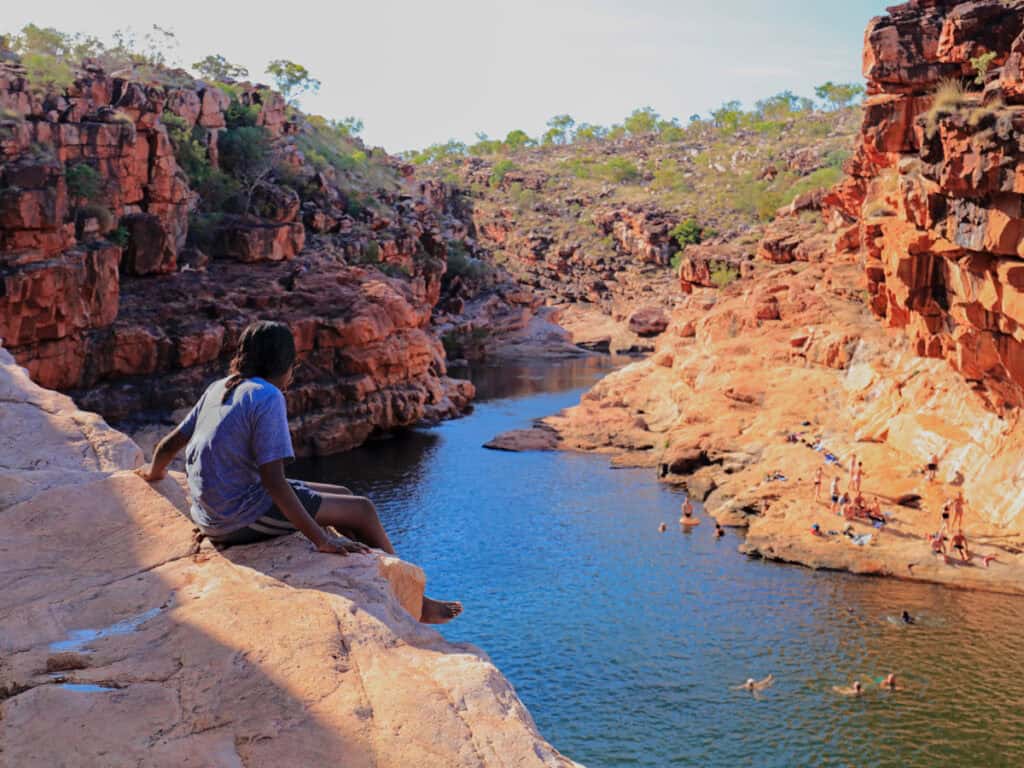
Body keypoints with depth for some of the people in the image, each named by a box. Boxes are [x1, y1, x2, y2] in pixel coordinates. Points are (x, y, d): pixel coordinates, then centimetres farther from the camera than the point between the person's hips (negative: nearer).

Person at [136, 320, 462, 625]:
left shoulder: (218, 389, 8)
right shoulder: (267, 397, -17)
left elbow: (170, 443, 16)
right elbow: (274, 481, -23)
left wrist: (154, 471, 40)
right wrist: (321, 539, -21)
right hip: (243, 518, -9)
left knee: (343, 496, 18)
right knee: (363, 510, 0)